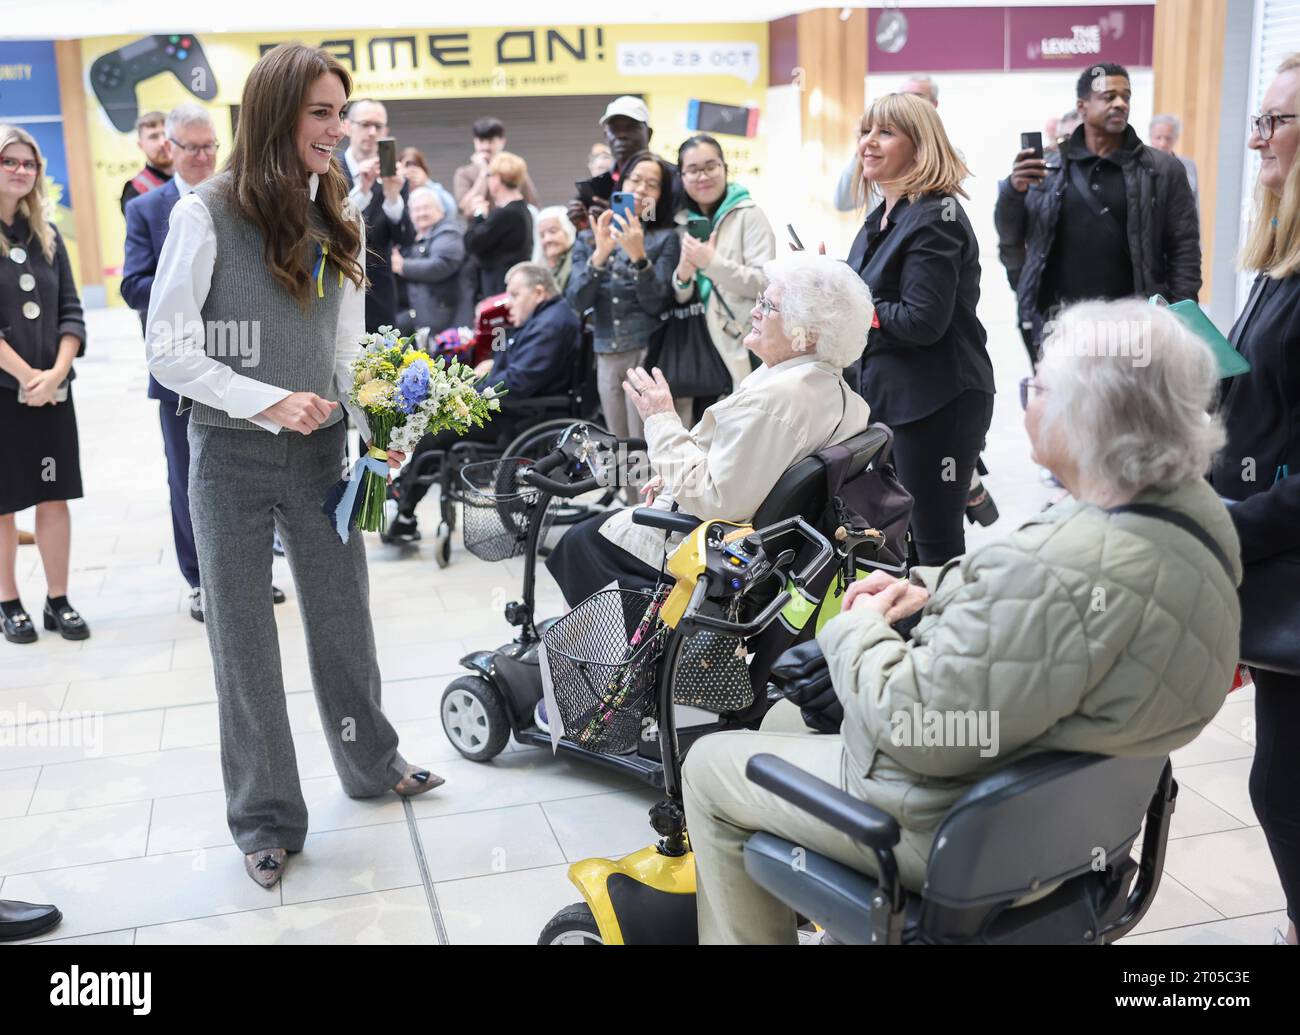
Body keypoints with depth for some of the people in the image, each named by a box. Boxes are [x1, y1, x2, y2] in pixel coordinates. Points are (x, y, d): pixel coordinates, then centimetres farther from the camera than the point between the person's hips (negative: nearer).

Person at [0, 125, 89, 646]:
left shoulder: (47, 236, 10)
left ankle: (58, 600, 16)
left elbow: (70, 311, 5)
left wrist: (56, 372, -9)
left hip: (52, 390, 4)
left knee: (55, 498, 6)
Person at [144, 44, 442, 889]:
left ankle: (371, 761, 38)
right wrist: (269, 403, -19)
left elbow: (347, 347, 10)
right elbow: (170, 351, -11)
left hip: (320, 449, 4)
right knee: (245, 637, 7)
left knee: (344, 614, 15)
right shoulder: (206, 214, -11)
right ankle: (265, 817, 22)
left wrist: (376, 424, -6)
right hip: (233, 456, -4)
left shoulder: (339, 220, 6)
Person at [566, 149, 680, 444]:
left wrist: (639, 256, -22)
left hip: (648, 353, -4)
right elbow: (577, 302, -3)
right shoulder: (589, 238, 10)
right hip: (606, 356, 4)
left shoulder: (665, 238, 1)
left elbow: (657, 304, -8)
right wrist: (599, 254, -16)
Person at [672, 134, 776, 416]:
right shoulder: (681, 222, 11)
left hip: (741, 353, -4)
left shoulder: (749, 215, -3)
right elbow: (675, 299, 13)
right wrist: (682, 276, -9)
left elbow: (765, 284, -13)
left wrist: (712, 263, -22)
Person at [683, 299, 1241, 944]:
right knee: (786, 715, 28)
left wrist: (858, 629, -12)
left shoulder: (1056, 574, -38)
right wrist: (934, 588, 1)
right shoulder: (1194, 506, -7)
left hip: (961, 834, -9)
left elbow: (914, 726, -29)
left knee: (708, 768, 9)